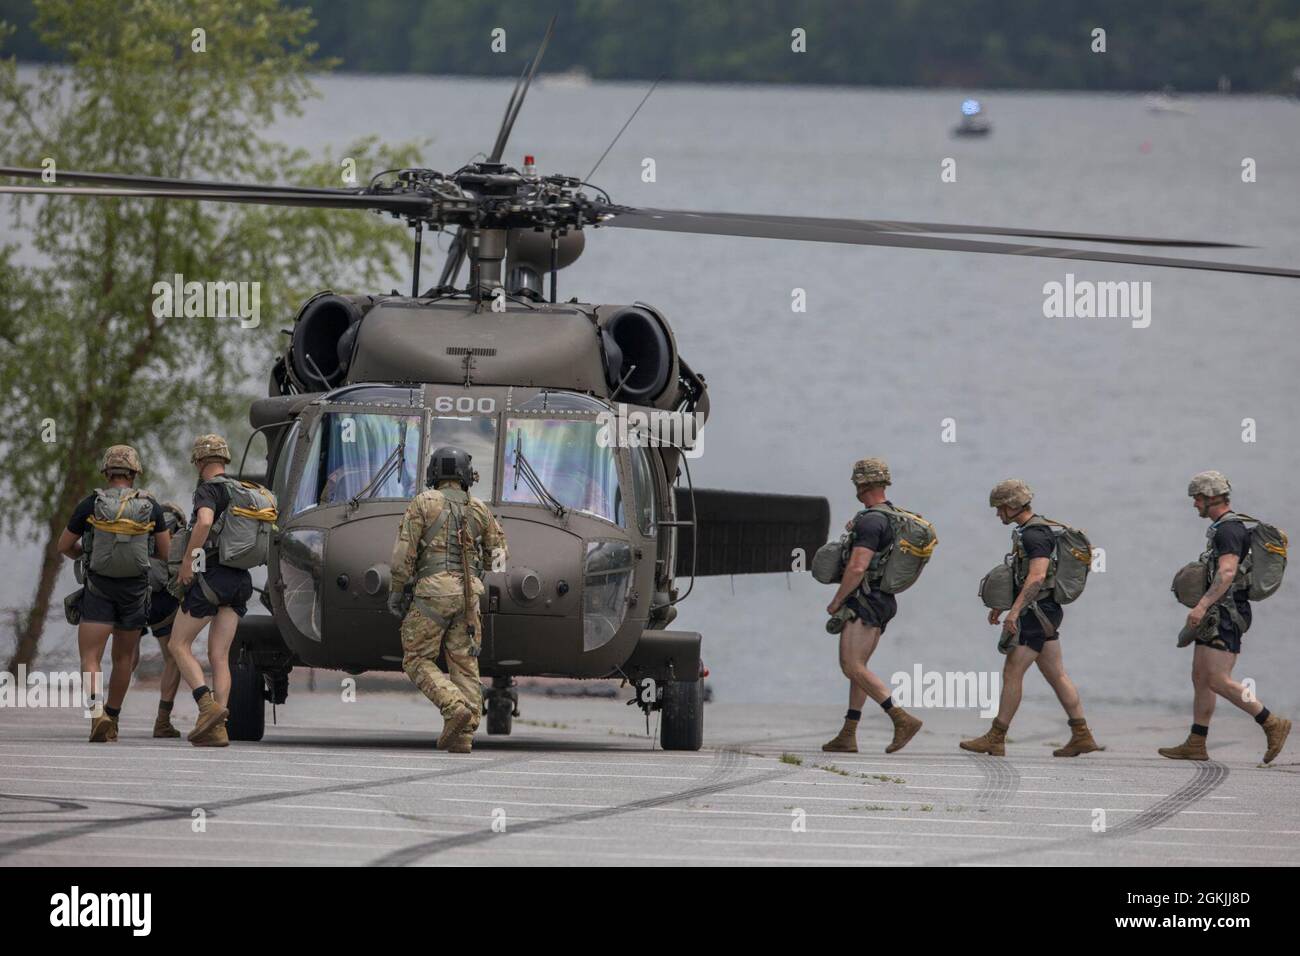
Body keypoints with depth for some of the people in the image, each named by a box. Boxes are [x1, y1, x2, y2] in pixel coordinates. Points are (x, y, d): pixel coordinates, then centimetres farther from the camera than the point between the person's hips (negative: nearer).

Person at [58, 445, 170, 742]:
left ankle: (97, 711, -31)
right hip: (135, 590, 2)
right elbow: (168, 552, 3)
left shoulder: (91, 504, -3)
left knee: (90, 659, -6)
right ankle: (112, 719, 27)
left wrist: (82, 554, 29)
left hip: (99, 588, -2)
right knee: (124, 657, 19)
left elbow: (64, 546, 6)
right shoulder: (149, 506, 0)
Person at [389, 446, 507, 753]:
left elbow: (404, 552, -8)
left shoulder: (423, 503, -1)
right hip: (468, 593, 4)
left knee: (418, 662, 4)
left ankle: (456, 708, -18)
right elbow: (497, 554, 20)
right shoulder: (479, 509, 11)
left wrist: (396, 591, 1)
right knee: (464, 665, 5)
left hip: (432, 592, -4)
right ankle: (463, 736, -4)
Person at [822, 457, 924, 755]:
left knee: (852, 667, -13)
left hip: (863, 601, -10)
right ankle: (847, 736, 11)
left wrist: (836, 601, -15)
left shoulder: (870, 521, -19)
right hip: (884, 601, 10)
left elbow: (857, 568, -25)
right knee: (858, 668, 12)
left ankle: (902, 719, -21)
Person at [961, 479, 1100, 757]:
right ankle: (1082, 736, 7)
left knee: (1012, 673, -6)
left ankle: (996, 739, -3)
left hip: (1036, 613, -10)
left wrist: (1014, 610, -31)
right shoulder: (1026, 532, 16)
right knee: (1057, 675, 8)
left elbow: (1036, 577, -28)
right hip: (1043, 613, 10)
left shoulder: (1035, 535, -17)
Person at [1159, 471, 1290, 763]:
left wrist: (1202, 605, -32)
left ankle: (1272, 724, -10)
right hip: (1216, 617, 11)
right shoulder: (1221, 529, 19)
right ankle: (1195, 745, 9)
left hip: (1226, 616, -11)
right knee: (1200, 679, 8)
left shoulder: (1228, 530, -14)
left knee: (1219, 681, -15)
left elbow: (1227, 573, -26)